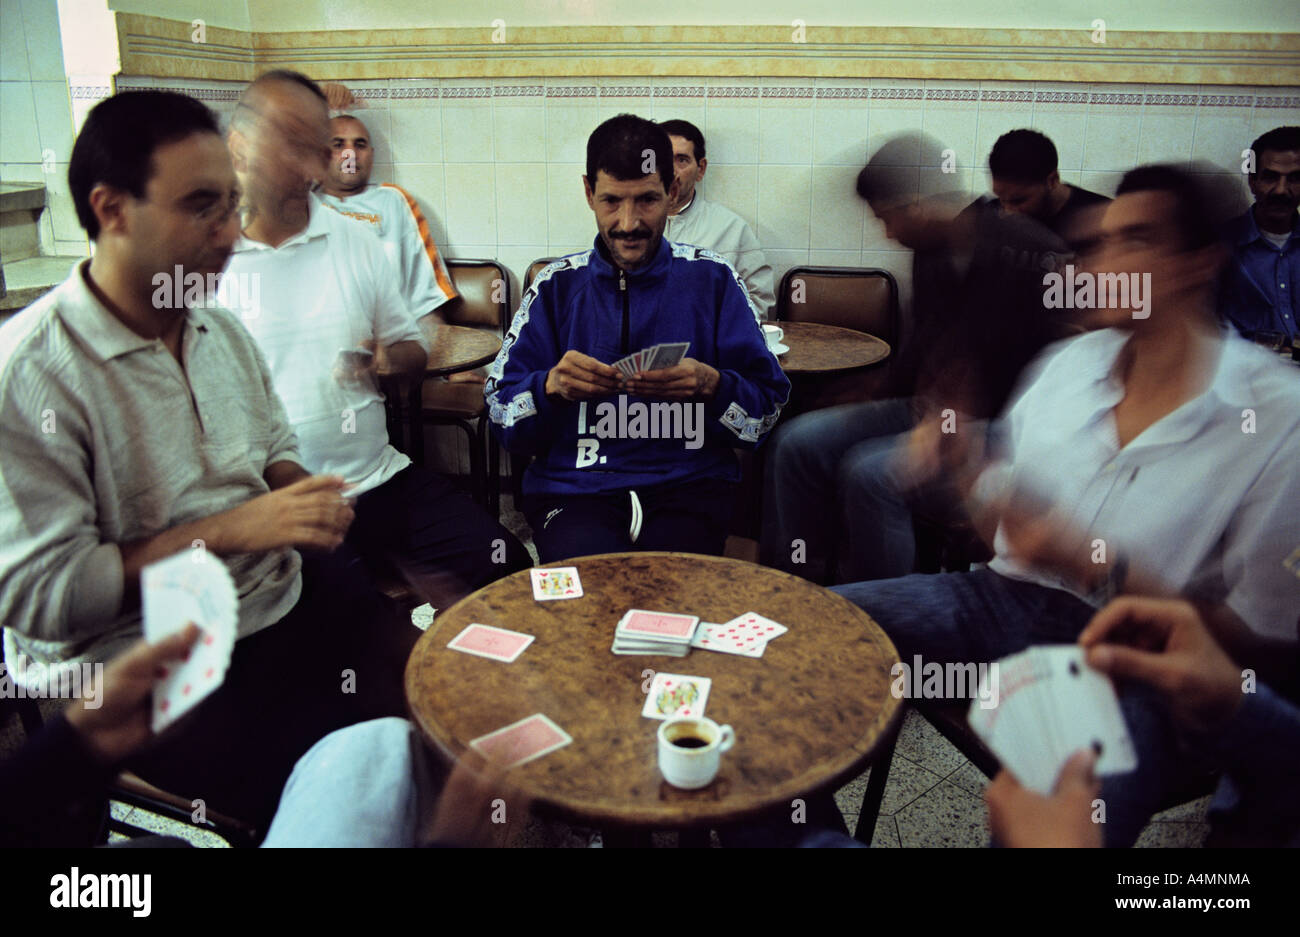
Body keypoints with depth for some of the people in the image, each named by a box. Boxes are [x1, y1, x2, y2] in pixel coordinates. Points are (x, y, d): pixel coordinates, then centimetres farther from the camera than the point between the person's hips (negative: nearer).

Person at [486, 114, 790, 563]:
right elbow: (501, 415, 8)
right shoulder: (557, 285, 11)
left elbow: (769, 404, 7)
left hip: (688, 483, 0)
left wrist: (711, 386, -14)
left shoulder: (711, 278, 9)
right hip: (575, 488, 0)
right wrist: (551, 386, -13)